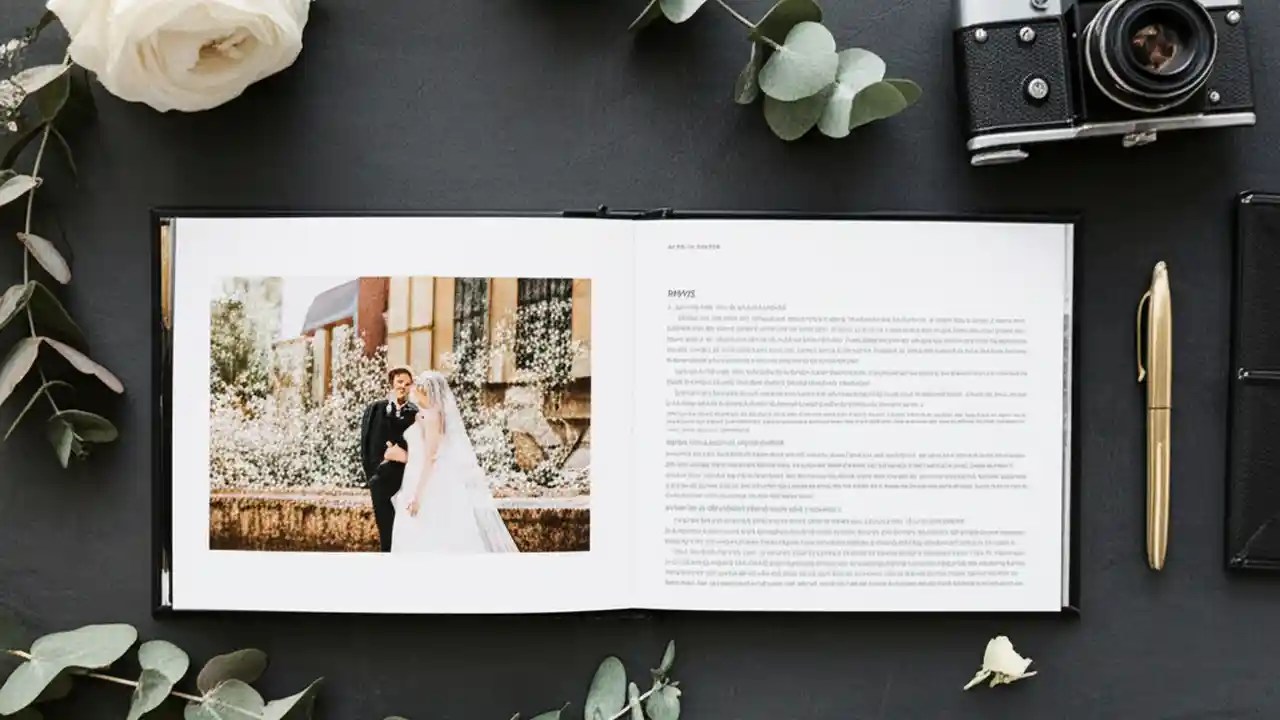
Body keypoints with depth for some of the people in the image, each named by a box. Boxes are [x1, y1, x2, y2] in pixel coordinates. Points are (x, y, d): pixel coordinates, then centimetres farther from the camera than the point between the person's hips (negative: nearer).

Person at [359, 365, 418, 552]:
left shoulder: (416, 413, 2)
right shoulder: (375, 409, 4)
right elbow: (366, 443, 2)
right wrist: (371, 472, -5)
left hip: (408, 480, -1)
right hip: (382, 479, 1)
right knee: (386, 532, 7)